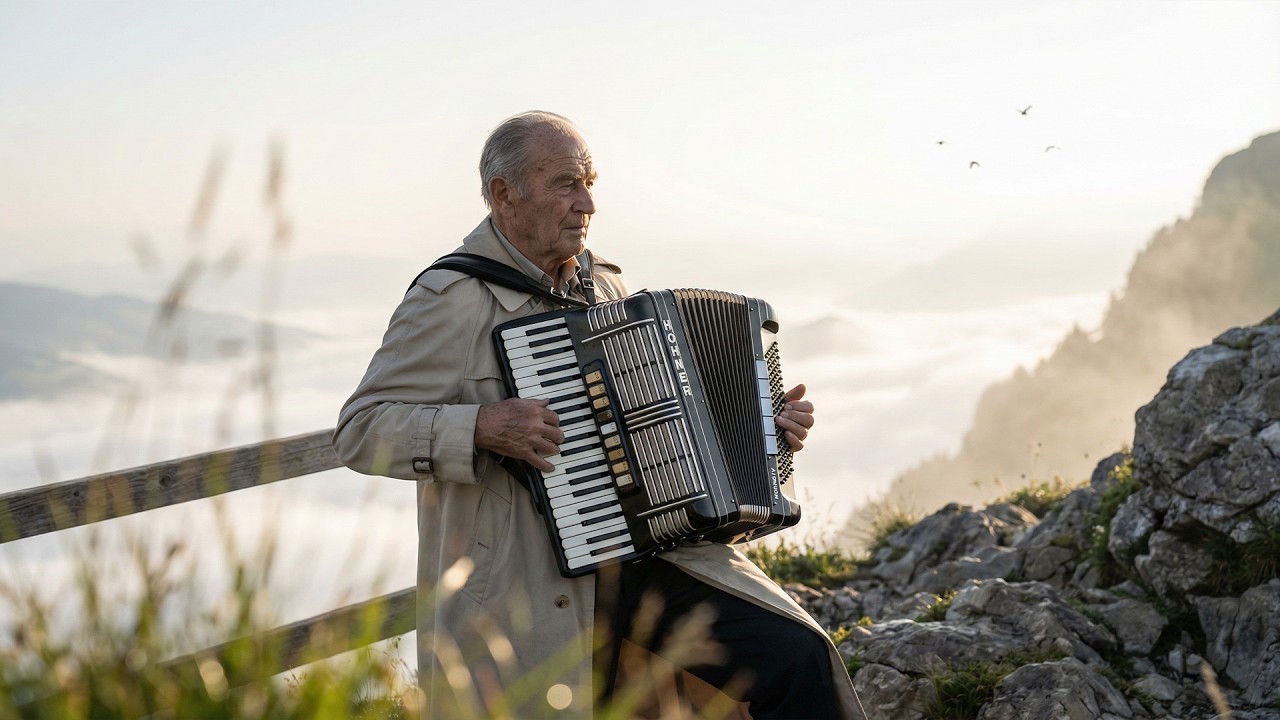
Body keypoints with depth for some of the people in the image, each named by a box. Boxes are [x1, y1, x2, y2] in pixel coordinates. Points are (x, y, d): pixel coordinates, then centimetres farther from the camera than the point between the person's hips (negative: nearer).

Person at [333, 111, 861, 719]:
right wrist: (483, 426, -23)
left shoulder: (603, 284, 16)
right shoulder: (450, 299, -7)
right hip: (519, 592, -5)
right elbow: (360, 430, -10)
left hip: (648, 550, 6)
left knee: (799, 661, -11)